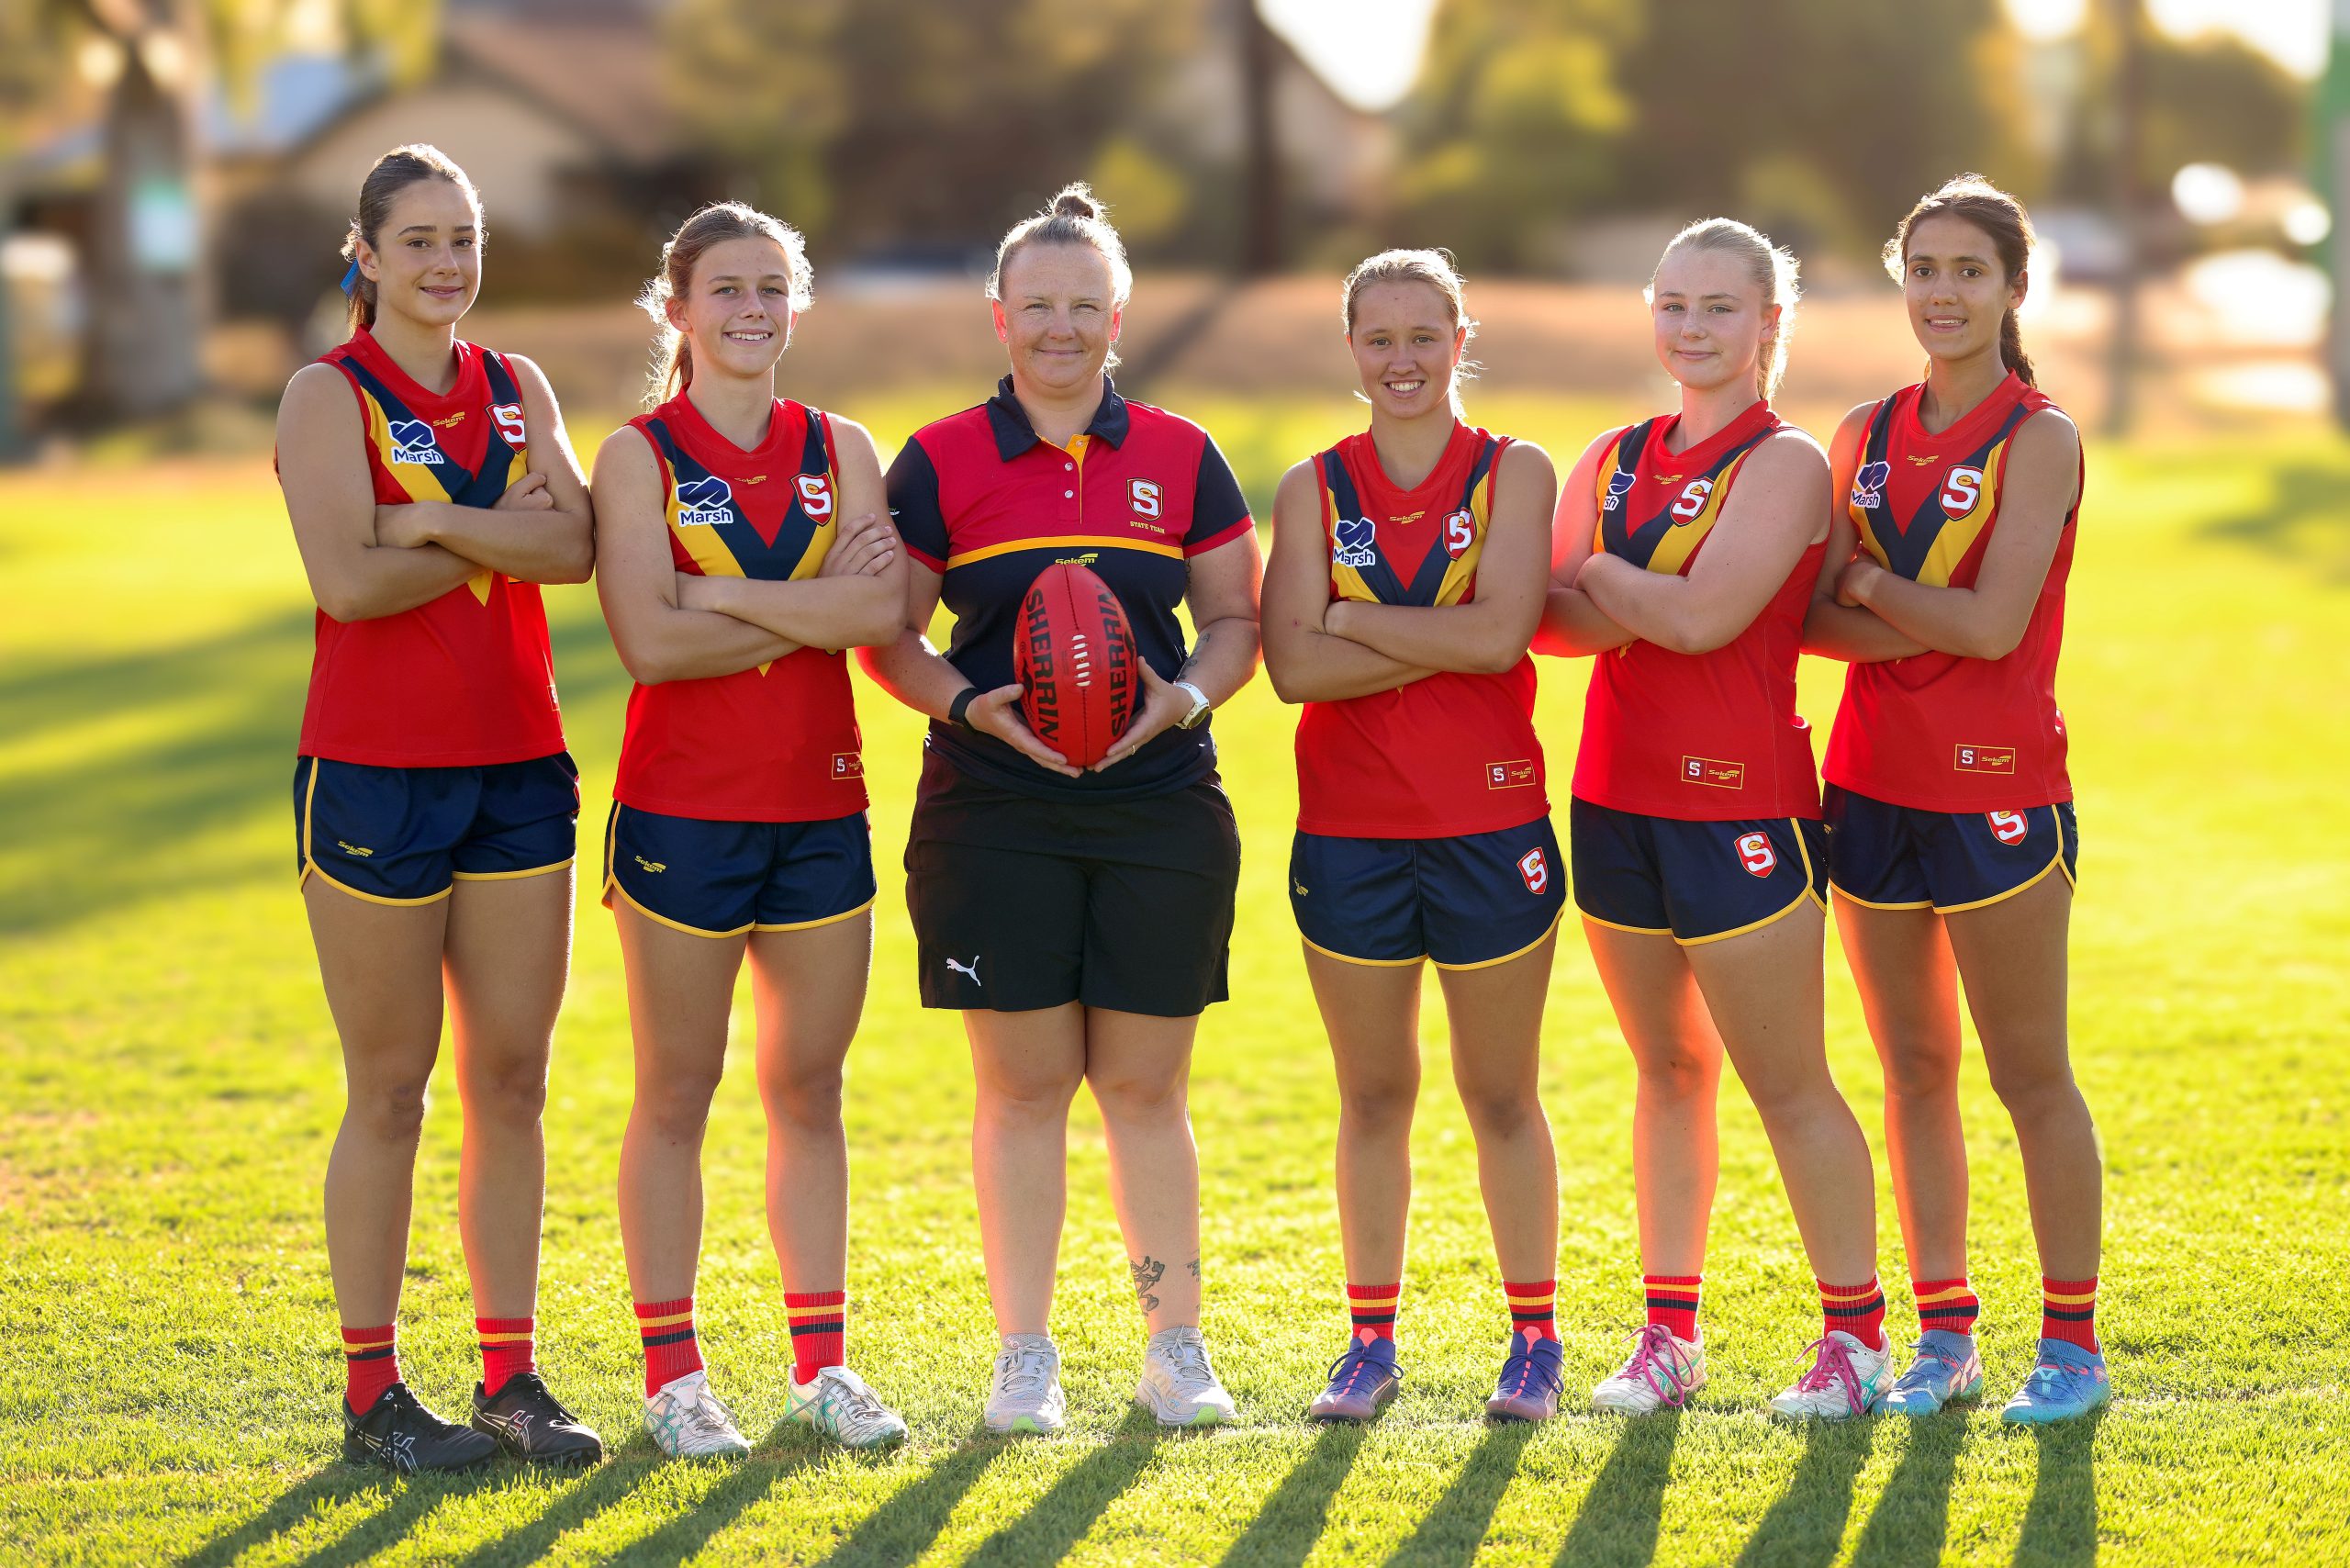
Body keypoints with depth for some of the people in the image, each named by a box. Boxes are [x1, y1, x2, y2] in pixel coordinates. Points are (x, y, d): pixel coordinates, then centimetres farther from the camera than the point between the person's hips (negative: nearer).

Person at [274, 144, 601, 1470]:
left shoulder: (518, 389, 11)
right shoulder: (330, 395, -4)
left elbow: (576, 546, -5)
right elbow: (348, 580, -18)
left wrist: (435, 522, -15)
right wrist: (502, 534, -9)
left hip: (518, 766, 5)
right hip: (378, 773, -5)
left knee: (513, 1081, 6)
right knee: (391, 1089, 0)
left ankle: (511, 1376, 14)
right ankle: (374, 1392, 8)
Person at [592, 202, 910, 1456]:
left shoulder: (840, 450, 8)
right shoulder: (640, 455, -1)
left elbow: (882, 608, -9)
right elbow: (651, 640, -15)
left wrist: (725, 599, -14)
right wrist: (814, 608, -12)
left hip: (820, 809, 3)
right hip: (683, 810, -3)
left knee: (809, 1088, 9)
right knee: (675, 1094, 2)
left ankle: (821, 1365, 17)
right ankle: (674, 1377, 9)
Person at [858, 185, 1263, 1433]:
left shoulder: (1182, 460, 8)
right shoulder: (939, 463, 3)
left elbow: (1234, 620, 11)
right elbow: (888, 635, 4)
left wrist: (1184, 698, -8)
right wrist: (970, 704, -14)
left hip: (1161, 806, 1)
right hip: (994, 810, -1)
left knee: (1146, 1085, 4)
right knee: (1022, 1084, 1)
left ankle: (1175, 1348, 13)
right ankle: (1023, 1356, 8)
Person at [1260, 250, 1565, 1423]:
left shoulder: (1515, 474, -1)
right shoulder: (1315, 488, 4)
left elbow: (1499, 631, -17)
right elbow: (1293, 663, -9)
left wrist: (1355, 622, -11)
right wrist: (1442, 645, -16)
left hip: (1491, 821, -2)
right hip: (1349, 830, 2)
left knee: (1502, 1095, 6)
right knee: (1371, 1096, 9)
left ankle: (1535, 1339, 16)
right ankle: (1370, 1344, 17)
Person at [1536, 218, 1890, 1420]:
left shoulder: (1784, 462, -7)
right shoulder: (1616, 458, 12)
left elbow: (1703, 615, -19)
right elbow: (1552, 615, 1)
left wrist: (1600, 573, -5)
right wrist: (1643, 604, -18)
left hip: (1739, 804, -6)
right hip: (1617, 792, 6)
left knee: (1787, 1084, -3)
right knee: (1666, 1070, 13)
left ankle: (1855, 1335, 6)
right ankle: (1669, 1336, 19)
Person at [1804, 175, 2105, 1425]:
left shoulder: (2039, 438, -7)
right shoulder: (1866, 435, 9)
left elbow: (1994, 623, -16)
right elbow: (1814, 618, 1)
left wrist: (1869, 583, -6)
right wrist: (1929, 618, -15)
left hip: (1997, 791, -5)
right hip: (1874, 784, 5)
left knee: (2030, 1073, 0)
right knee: (1912, 1071, 10)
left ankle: (2071, 1340, 9)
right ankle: (1943, 1335, 18)